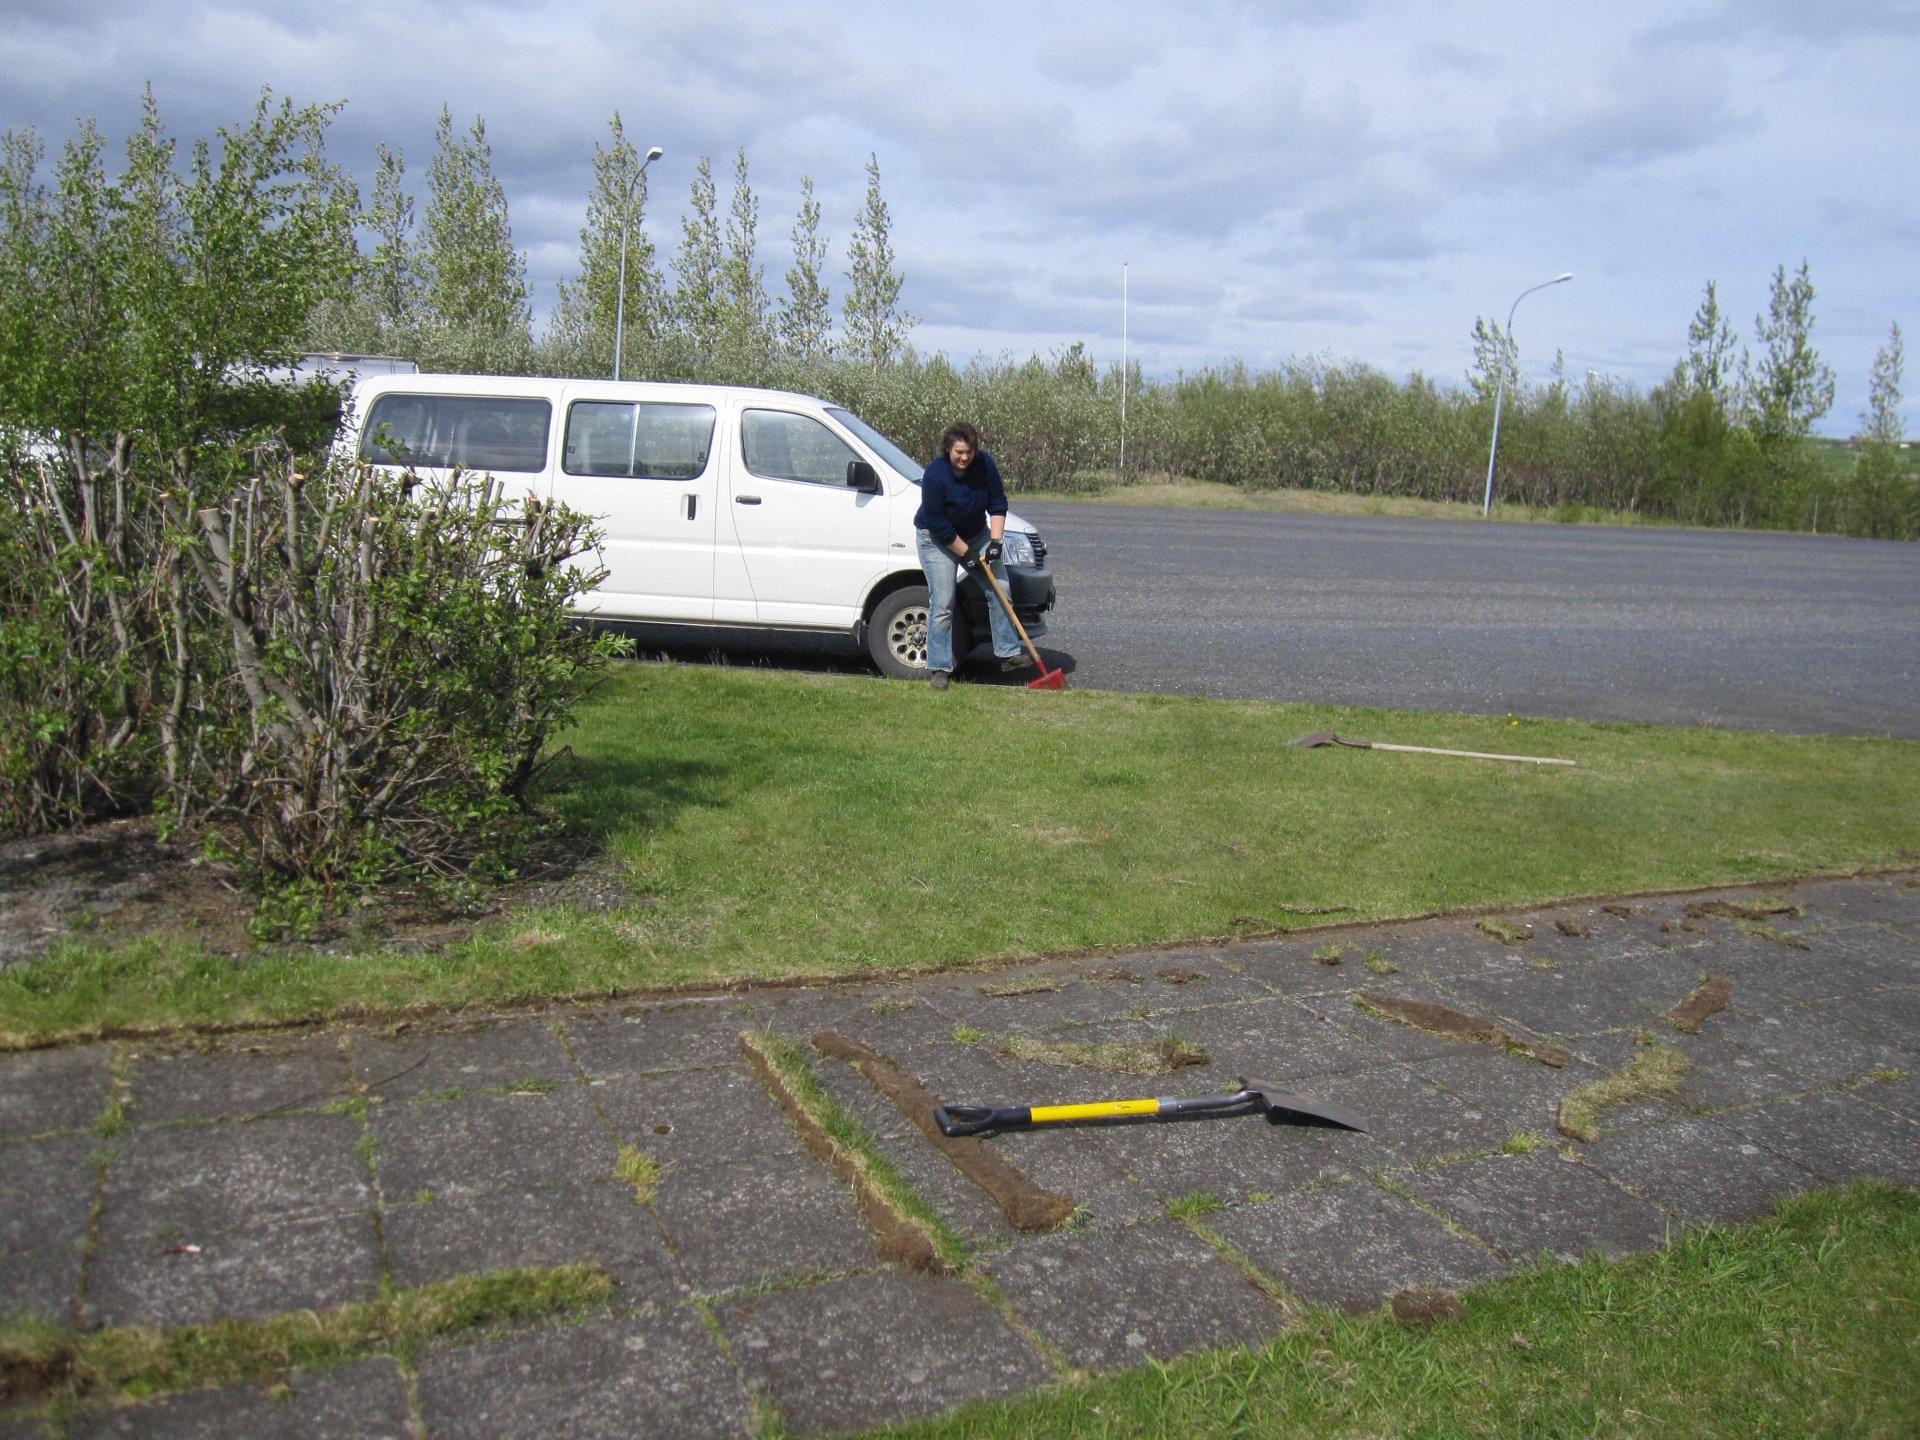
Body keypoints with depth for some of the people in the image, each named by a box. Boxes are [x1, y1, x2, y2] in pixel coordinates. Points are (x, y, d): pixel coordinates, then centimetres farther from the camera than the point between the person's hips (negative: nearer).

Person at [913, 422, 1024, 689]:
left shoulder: (985, 464, -14)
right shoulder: (934, 474, -27)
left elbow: (998, 504, -5)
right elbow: (938, 525, -23)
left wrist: (995, 541, -16)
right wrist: (966, 553, -19)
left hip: (976, 533, 5)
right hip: (937, 538, -5)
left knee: (1000, 589, -3)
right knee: (942, 604, -10)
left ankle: (1008, 653, 4)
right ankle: (939, 667, -4)